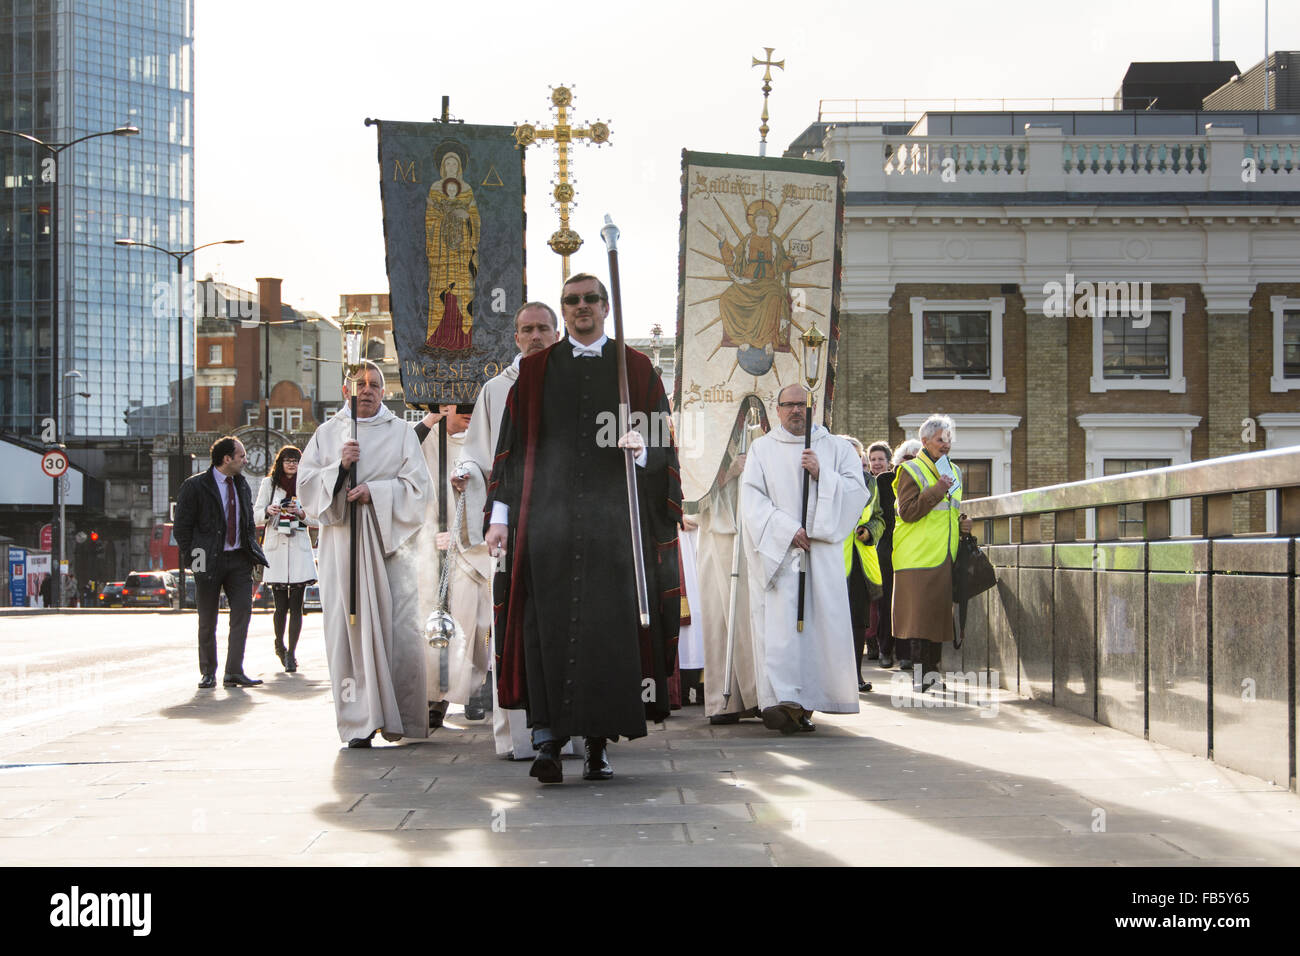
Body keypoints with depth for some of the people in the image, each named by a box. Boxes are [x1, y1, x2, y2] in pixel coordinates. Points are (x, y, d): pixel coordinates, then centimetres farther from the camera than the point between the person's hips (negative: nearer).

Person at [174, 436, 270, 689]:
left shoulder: (242, 485, 12)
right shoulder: (195, 486, -6)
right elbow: (181, 528, -4)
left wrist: (252, 551, 10)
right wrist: (193, 559, -10)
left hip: (239, 559, 4)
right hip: (209, 561, -4)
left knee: (243, 612, -6)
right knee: (207, 621, 4)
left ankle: (234, 672, -4)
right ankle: (208, 672, 17)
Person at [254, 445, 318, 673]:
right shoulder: (269, 483, 9)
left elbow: (316, 519, 9)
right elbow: (256, 515, 8)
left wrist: (300, 513, -10)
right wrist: (269, 511, -13)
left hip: (299, 548, 1)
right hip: (275, 547, 0)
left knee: (296, 605, -5)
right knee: (281, 605, -1)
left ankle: (291, 653, -1)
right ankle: (280, 645, 23)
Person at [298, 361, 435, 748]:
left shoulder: (401, 432, 11)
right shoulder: (327, 433, 16)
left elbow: (418, 487, 3)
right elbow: (305, 484, 8)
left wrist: (375, 492, -10)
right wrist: (339, 468, -8)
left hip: (391, 540, -1)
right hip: (342, 542, 1)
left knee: (400, 626, -8)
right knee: (351, 627, -5)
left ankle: (402, 716, 1)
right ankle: (361, 721, -3)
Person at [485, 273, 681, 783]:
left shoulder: (636, 368, 12)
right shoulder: (535, 370, 14)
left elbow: (663, 444, 8)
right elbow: (514, 446, 11)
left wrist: (641, 448, -15)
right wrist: (501, 515, 4)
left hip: (614, 516, 0)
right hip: (547, 516, 0)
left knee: (610, 623, -3)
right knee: (548, 624, -7)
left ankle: (599, 741, 4)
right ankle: (547, 739, -6)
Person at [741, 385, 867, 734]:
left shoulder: (836, 448, 14)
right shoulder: (762, 449, 12)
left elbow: (857, 491, 3)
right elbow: (752, 498, 0)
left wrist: (821, 474, -11)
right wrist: (788, 530, -11)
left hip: (822, 553, 1)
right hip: (777, 553, -1)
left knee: (819, 623, -4)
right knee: (779, 623, -14)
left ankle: (807, 703, 1)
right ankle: (784, 701, -22)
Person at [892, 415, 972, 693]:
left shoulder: (954, 472, 19)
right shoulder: (911, 471, -3)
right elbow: (907, 512, -13)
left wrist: (963, 522, 8)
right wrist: (937, 490, -20)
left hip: (945, 556, 7)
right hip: (918, 555, -7)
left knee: (939, 611, 7)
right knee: (919, 614, -7)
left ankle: (931, 668, 14)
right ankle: (919, 670, -3)